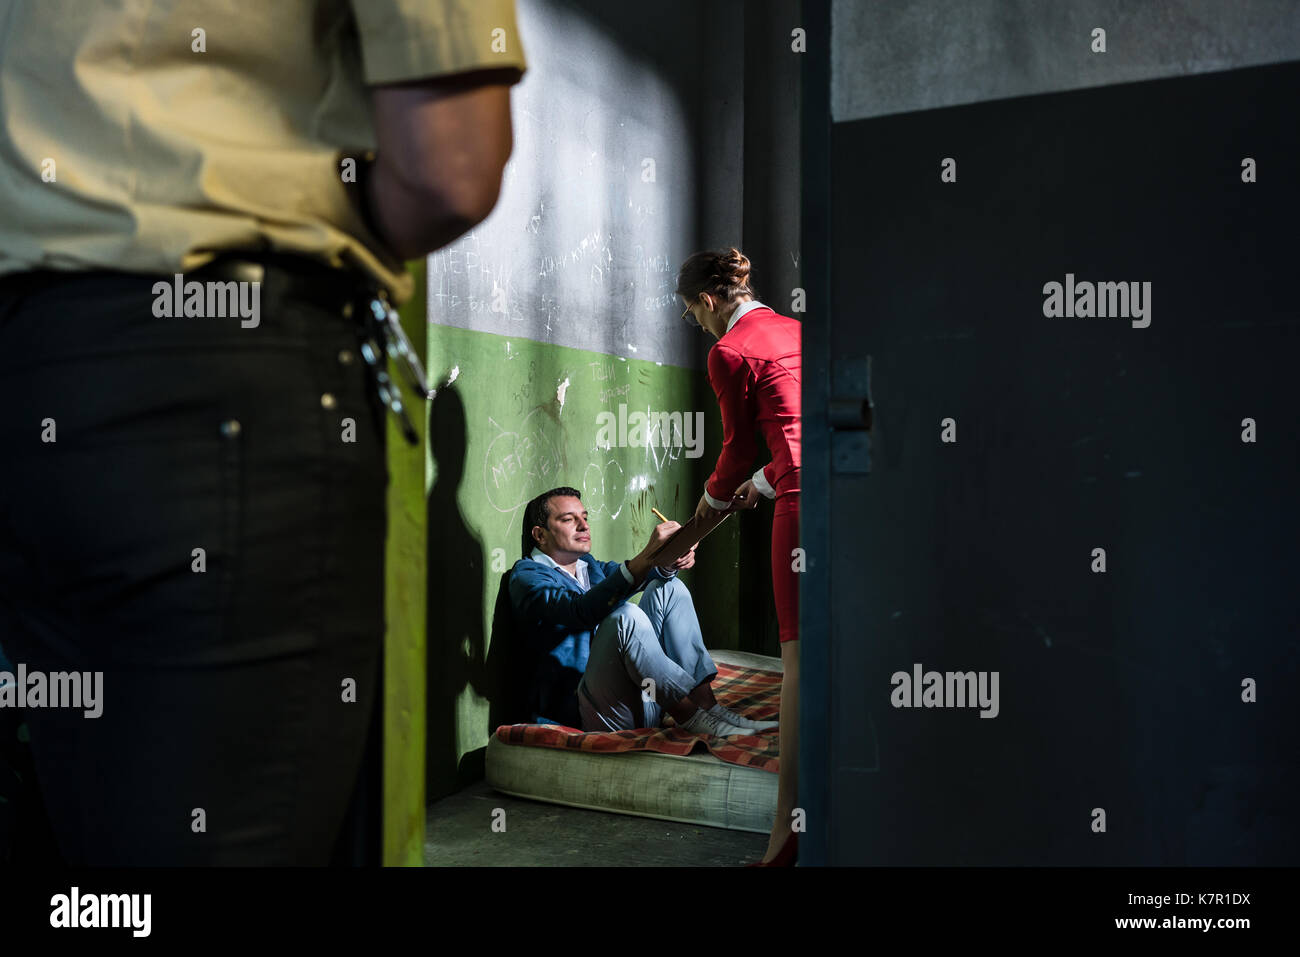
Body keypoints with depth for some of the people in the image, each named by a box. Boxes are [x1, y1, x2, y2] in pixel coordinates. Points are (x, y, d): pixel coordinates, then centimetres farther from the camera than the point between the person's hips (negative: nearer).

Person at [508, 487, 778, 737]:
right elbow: (582, 610, -23)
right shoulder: (528, 575, -2)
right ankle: (691, 717, -23)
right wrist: (647, 557, -32)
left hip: (644, 701, 8)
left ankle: (707, 702, -12)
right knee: (626, 616, -31)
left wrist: (672, 562, -16)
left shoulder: (590, 566, 24)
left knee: (668, 588, 0)